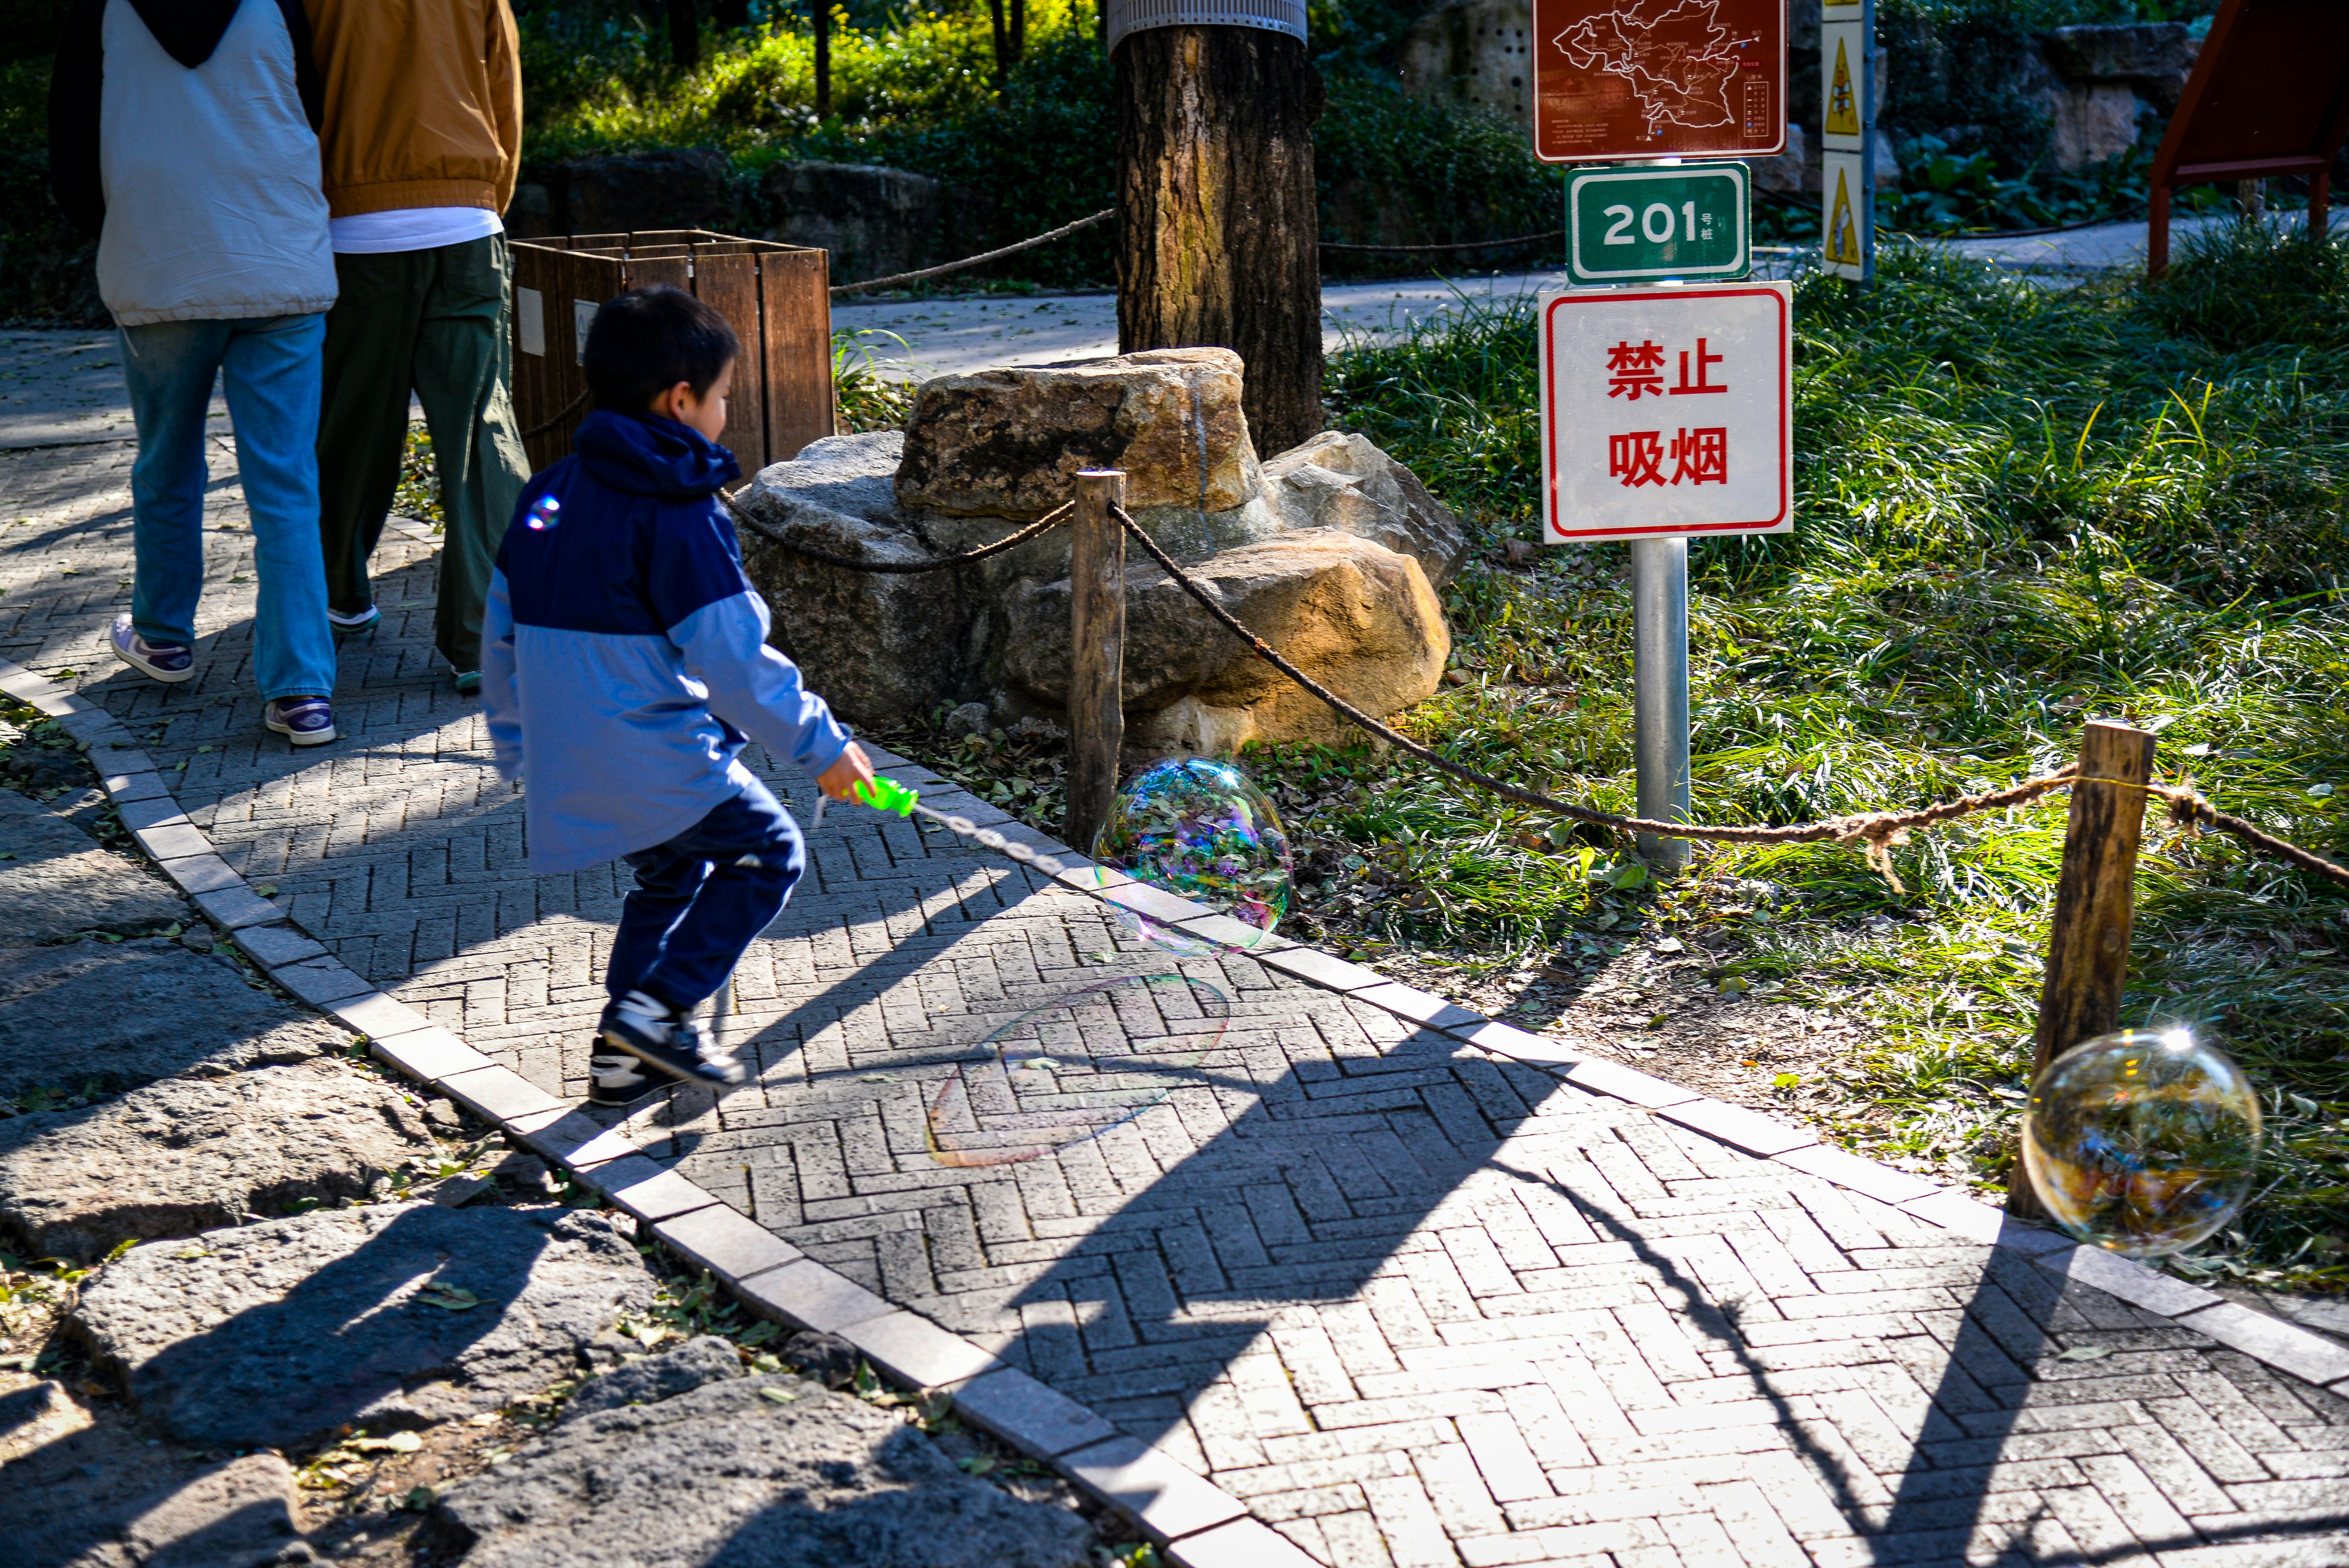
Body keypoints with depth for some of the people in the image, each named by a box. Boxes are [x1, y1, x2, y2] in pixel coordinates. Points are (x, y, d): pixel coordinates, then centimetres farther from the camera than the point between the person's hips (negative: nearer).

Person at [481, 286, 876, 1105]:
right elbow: (734, 661, -18)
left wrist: (515, 747, 28)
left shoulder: (546, 496, 8)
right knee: (768, 851, 9)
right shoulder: (675, 517, -16)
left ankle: (624, 1053, 24)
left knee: (673, 871, 26)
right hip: (659, 761, -8)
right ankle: (657, 1006, 0)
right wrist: (823, 746, -8)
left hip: (566, 769, 8)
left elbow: (500, 638, 15)